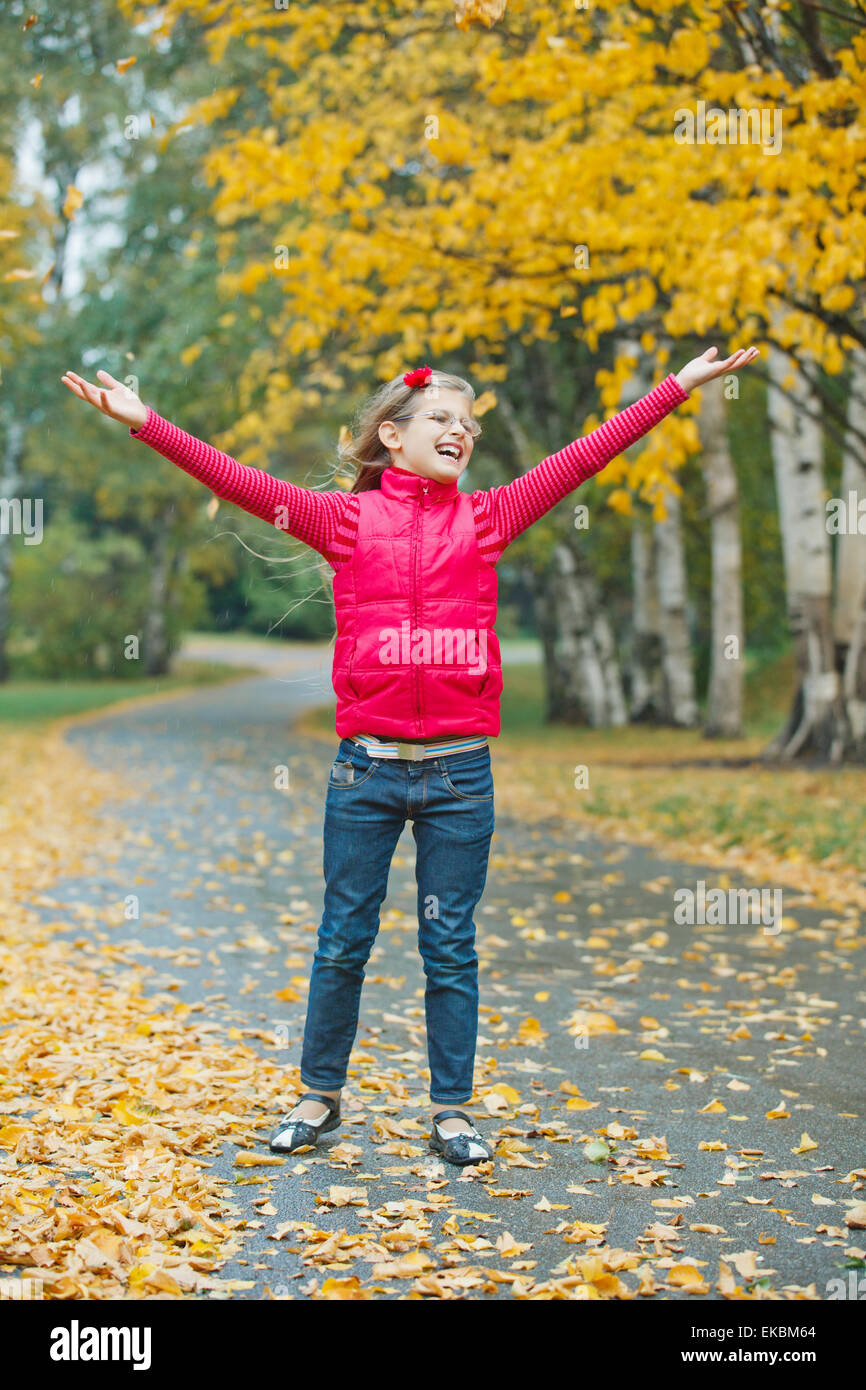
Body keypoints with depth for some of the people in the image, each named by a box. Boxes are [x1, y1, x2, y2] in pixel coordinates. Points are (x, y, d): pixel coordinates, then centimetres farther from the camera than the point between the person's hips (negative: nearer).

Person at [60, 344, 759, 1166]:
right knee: (342, 940, 8)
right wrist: (144, 422, -11)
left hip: (460, 770, 1)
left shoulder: (486, 518, 7)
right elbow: (239, 481, -3)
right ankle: (320, 1096, 24)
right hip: (367, 766, -1)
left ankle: (451, 1111, 19)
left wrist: (679, 386, 6)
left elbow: (584, 456, 6)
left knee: (451, 947, 8)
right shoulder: (345, 519, 3)